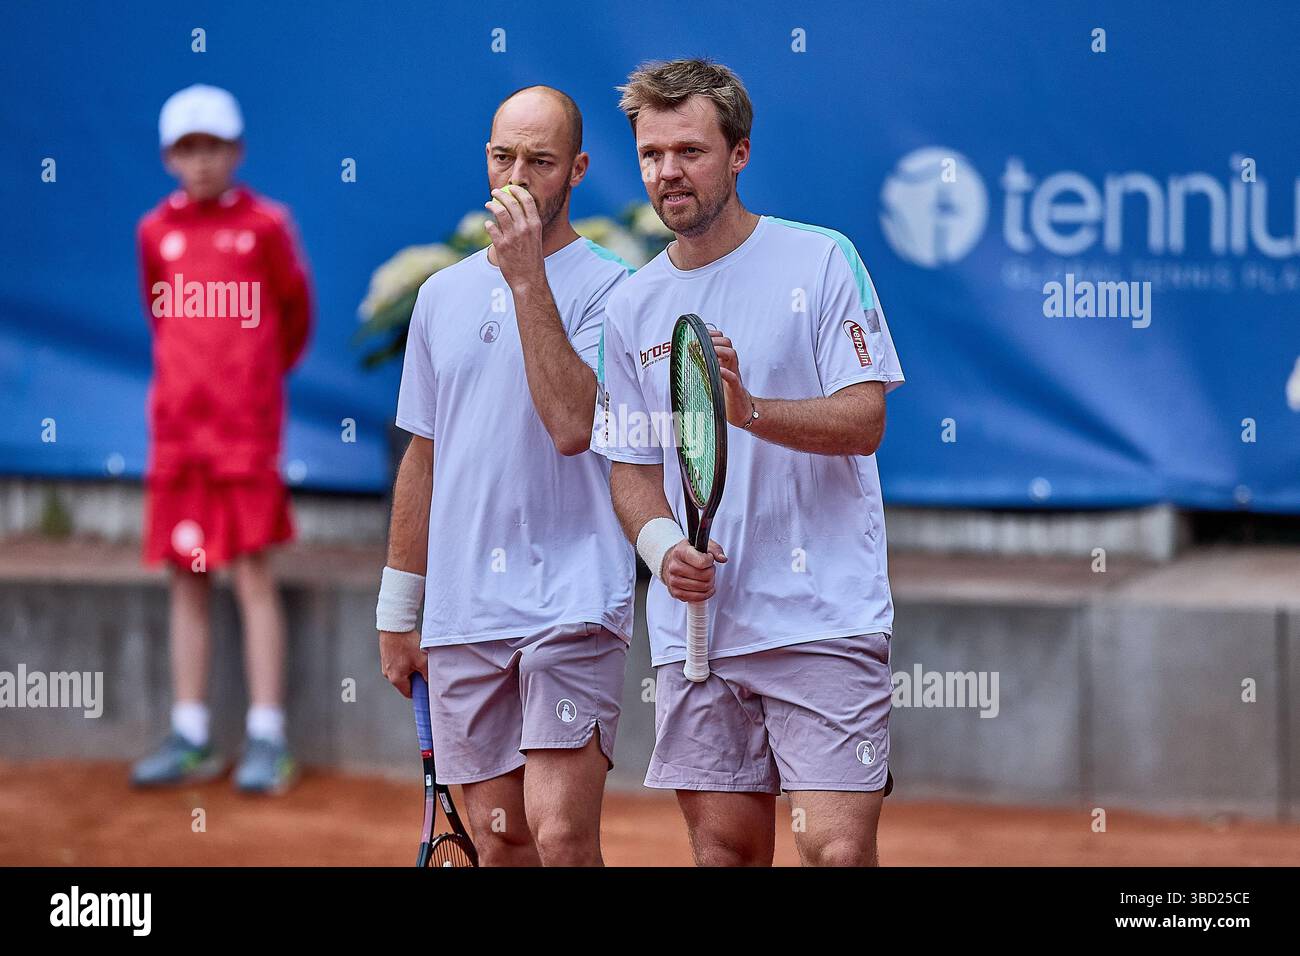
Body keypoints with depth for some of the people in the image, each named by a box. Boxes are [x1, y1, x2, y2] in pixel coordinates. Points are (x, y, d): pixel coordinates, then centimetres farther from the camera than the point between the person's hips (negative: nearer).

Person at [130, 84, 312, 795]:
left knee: (253, 575, -6)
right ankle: (190, 739, 10)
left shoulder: (265, 225, -1)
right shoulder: (157, 232, 8)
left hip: (246, 422, -3)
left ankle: (267, 740, -4)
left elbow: (295, 312, 11)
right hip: (177, 419, 4)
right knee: (187, 580, 6)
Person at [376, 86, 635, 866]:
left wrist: (528, 277, -19)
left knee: (560, 837, -16)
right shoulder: (443, 295, 15)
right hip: (462, 616, 5)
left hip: (571, 604, -5)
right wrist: (398, 610, 20)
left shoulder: (607, 288, -3)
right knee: (499, 842, 6)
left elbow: (572, 423, -19)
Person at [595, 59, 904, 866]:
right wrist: (663, 546, -5)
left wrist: (748, 409, -25)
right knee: (724, 849, 7)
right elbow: (631, 464, 16)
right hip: (693, 625, 5)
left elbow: (865, 422, -9)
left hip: (824, 619, -4)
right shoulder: (632, 306, 12)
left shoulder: (821, 261, -2)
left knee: (836, 847, -13)